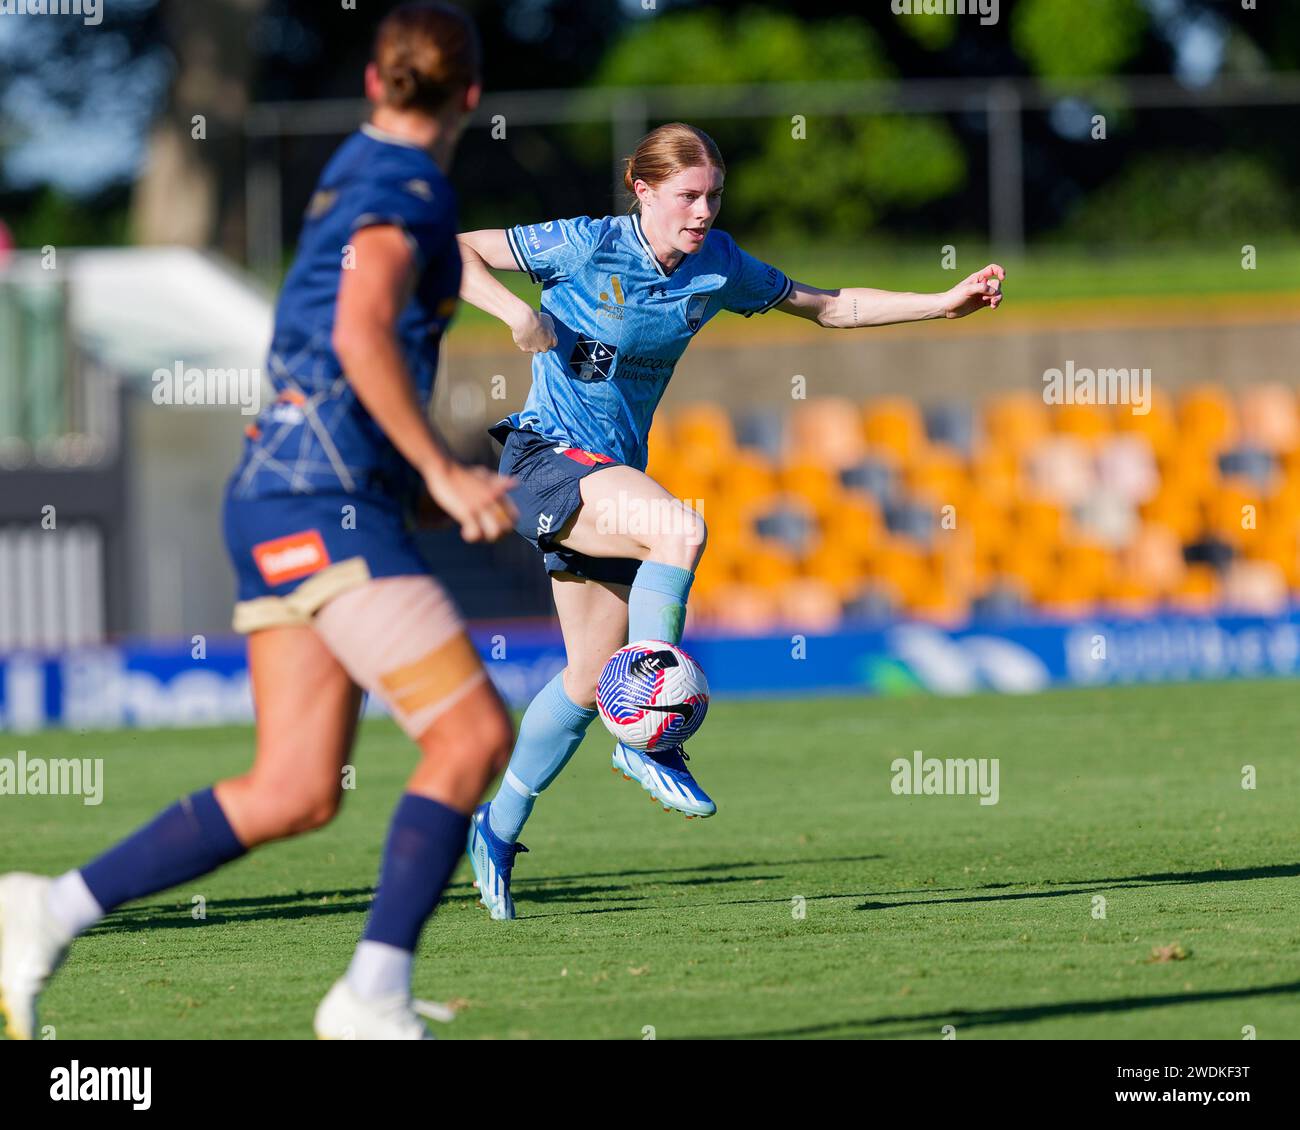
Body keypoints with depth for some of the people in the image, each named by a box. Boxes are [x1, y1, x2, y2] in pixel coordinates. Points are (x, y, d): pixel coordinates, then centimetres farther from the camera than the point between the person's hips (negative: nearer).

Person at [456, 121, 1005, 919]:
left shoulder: (718, 268, 3)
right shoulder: (586, 247, -13)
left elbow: (829, 307, 13)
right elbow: (452, 254, -10)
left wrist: (943, 305, 5)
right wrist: (515, 312, -25)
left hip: (612, 476, 7)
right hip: (547, 460, -7)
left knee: (592, 678, 8)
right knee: (680, 528, -33)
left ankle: (499, 829, 25)